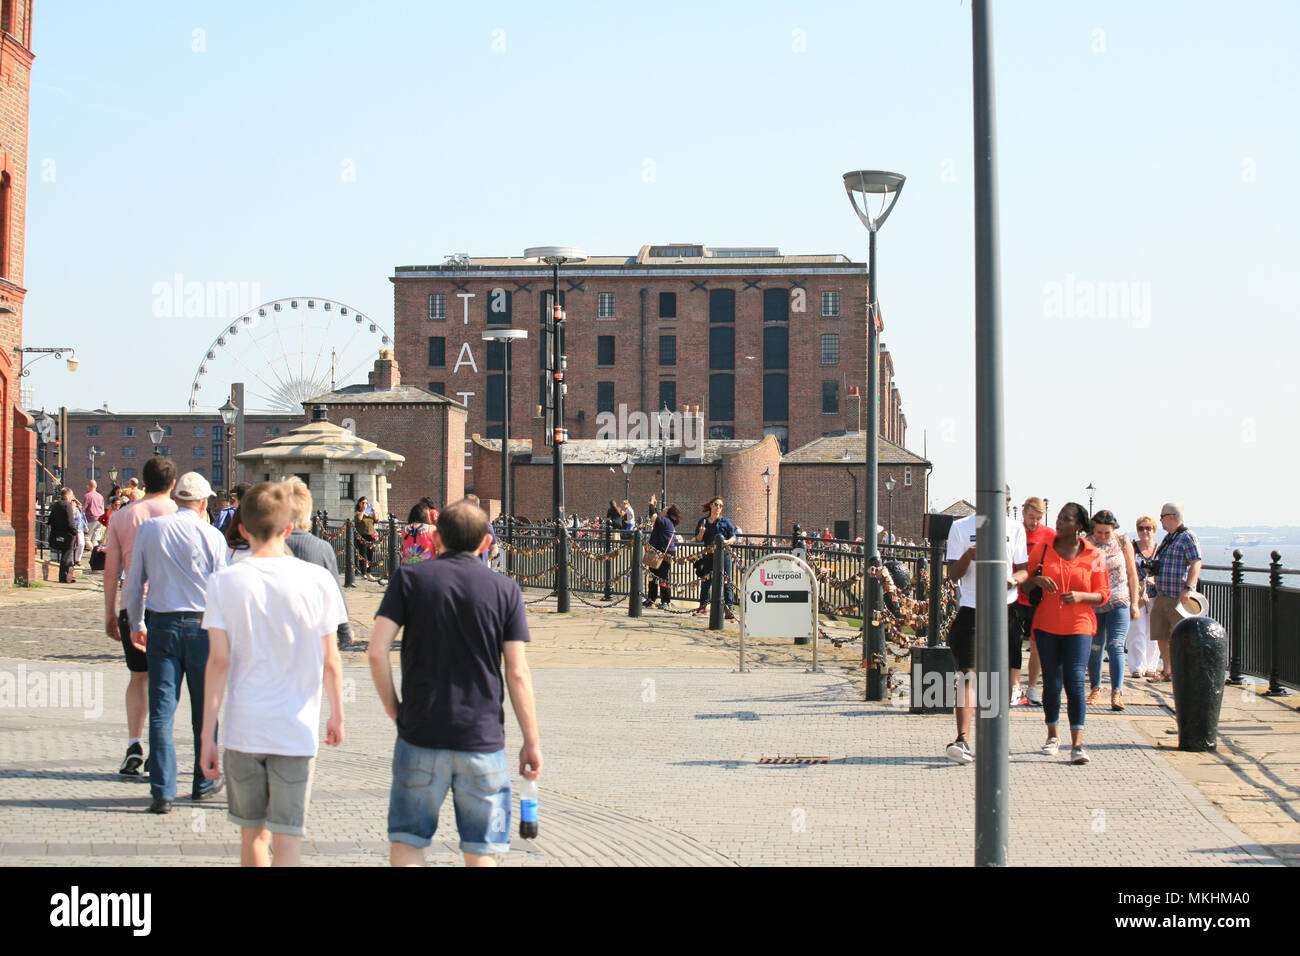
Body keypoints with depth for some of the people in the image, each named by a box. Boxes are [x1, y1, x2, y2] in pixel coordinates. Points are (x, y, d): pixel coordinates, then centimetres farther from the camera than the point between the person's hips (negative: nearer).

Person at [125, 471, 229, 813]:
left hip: (161, 624, 1)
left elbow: (134, 583, 7)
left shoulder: (149, 529, 2)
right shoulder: (211, 536, -4)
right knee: (204, 709, 13)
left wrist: (136, 624, 20)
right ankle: (203, 782, 25)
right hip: (202, 625, -1)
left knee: (161, 710, 1)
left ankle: (162, 792, -4)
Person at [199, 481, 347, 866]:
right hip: (297, 732, -1)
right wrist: (337, 715, 16)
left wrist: (207, 733, -2)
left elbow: (219, 661, -7)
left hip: (243, 729, 1)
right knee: (287, 840, 0)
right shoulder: (318, 581, -5)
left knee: (253, 834, 17)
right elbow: (330, 661, 0)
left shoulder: (223, 582, -4)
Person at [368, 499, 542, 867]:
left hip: (420, 734, 0)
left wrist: (394, 708, 5)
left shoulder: (409, 578, 0)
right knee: (481, 851, 7)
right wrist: (532, 740, 4)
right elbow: (518, 673, -2)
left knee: (407, 841, 12)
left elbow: (377, 651, -9)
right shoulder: (505, 589, 1)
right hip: (483, 737, 0)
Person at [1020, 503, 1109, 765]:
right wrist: (1036, 580, -14)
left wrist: (1080, 596, -15)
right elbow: (1022, 586, 8)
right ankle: (1053, 736, 23)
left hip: (1079, 627, -2)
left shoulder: (1093, 556, 2)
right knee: (1052, 683, 5)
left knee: (1075, 682, -12)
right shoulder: (1042, 550, 6)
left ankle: (1077, 744, -12)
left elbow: (1103, 594, 4)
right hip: (1047, 626, 2)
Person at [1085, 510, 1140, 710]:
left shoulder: (1123, 541, 1)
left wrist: (1134, 602, 5)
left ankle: (1117, 692, -17)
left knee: (1115, 646, -13)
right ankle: (1095, 688, 26)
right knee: (1094, 648, 7)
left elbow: (1132, 574, 7)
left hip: (1119, 603, -1)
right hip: (1093, 603, 1)